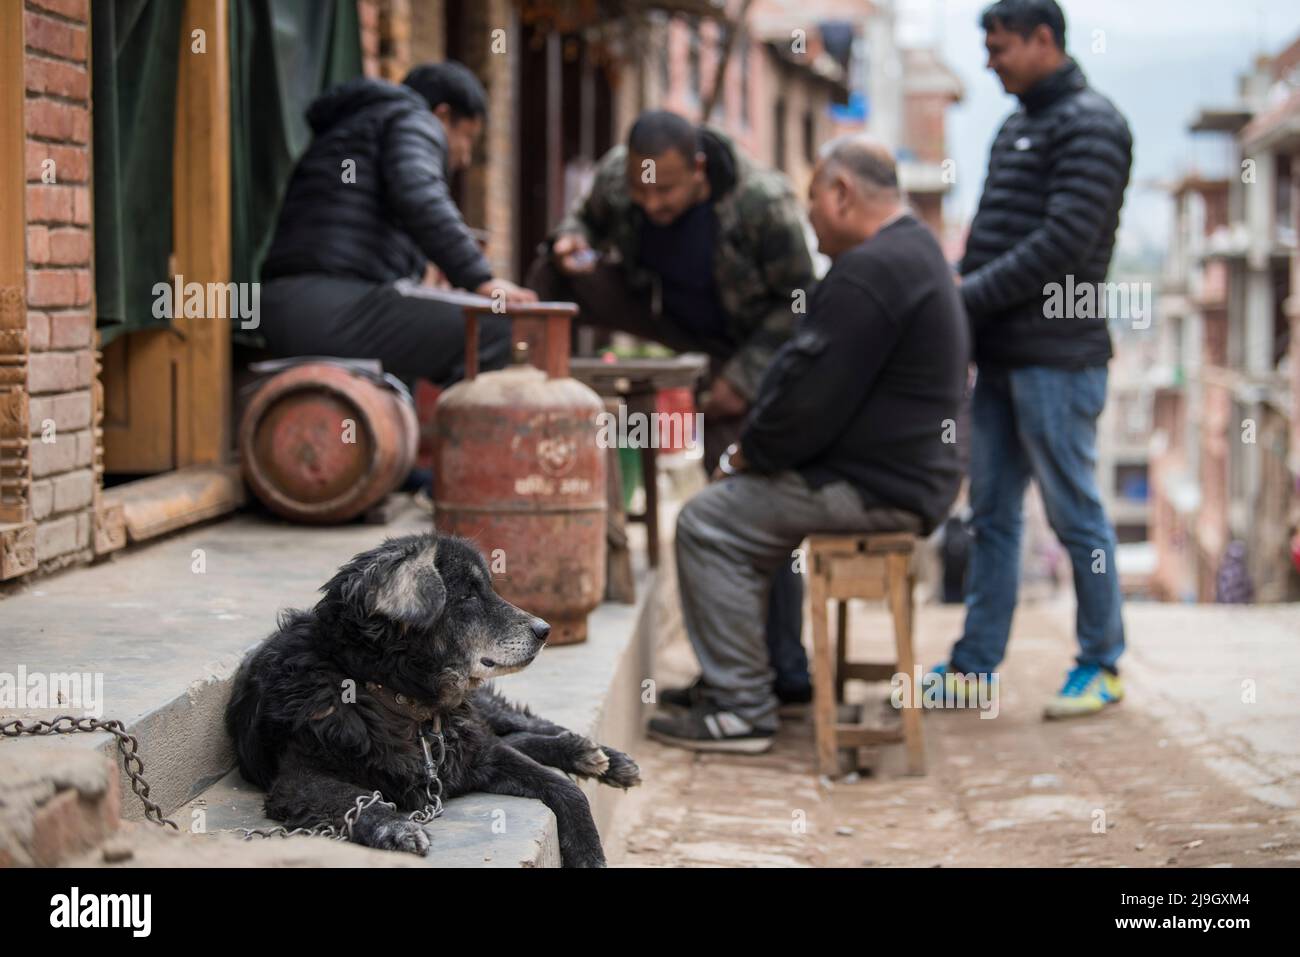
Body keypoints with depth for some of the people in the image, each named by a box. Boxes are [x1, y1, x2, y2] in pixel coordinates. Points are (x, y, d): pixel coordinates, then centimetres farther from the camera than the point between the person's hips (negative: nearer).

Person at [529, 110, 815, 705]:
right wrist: (573, 241, -21)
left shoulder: (762, 203, -30)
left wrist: (743, 377, -24)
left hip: (751, 346, -5)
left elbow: (799, 304, -19)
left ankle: (787, 673, -5)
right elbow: (587, 221, 4)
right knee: (554, 272, -16)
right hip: (670, 319, 5)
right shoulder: (614, 177, -19)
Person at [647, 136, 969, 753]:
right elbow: (813, 373, 18)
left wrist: (748, 453, -6)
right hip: (912, 476, 11)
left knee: (708, 524, -9)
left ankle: (742, 710, -5)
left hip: (879, 490, -11)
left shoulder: (869, 270, -21)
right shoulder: (915, 251, 16)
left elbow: (813, 395, -23)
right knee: (740, 501, 23)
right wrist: (756, 451, 11)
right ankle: (730, 679, 27)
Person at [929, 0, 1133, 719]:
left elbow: (1065, 243, -18)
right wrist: (956, 298, 4)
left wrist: (970, 297, -16)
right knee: (992, 515, 11)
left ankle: (1102, 665, 9)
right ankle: (975, 664, 16)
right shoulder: (1017, 126, 18)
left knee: (1074, 513, -1)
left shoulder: (1089, 123, -9)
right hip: (1002, 356, 9)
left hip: (1057, 356, -9)